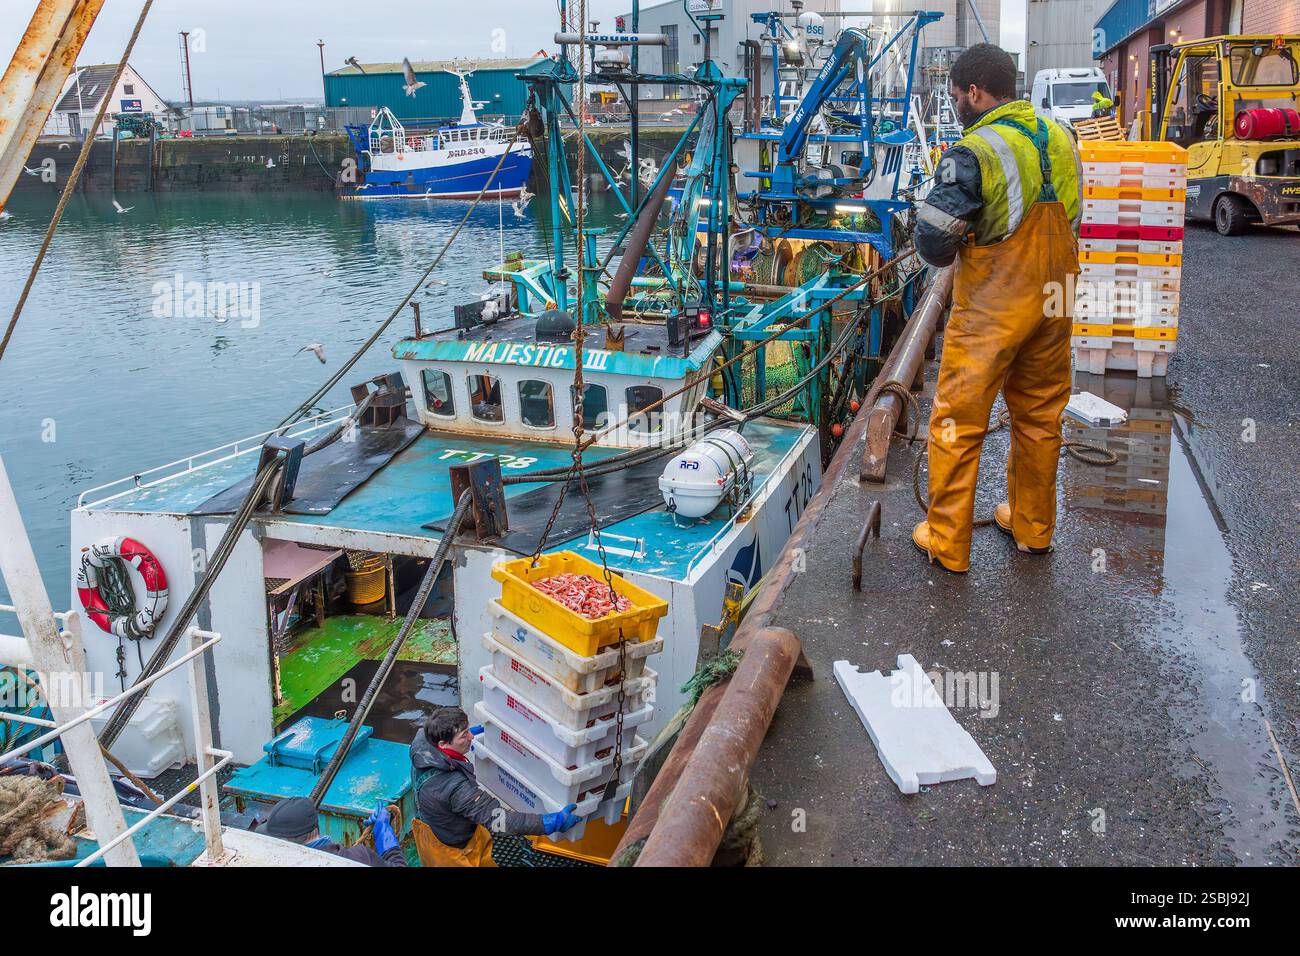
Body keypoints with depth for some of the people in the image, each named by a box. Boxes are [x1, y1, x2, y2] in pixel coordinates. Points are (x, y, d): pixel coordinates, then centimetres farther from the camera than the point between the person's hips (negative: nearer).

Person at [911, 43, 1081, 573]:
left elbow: (933, 241, -20)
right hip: (1054, 305, 7)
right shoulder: (1060, 139, 4)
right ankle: (1033, 525, 34)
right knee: (1039, 417, 18)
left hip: (991, 313, -7)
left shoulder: (973, 153, -18)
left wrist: (957, 246, 1)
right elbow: (1069, 221, 15)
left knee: (958, 422, 5)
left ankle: (946, 542, 13)